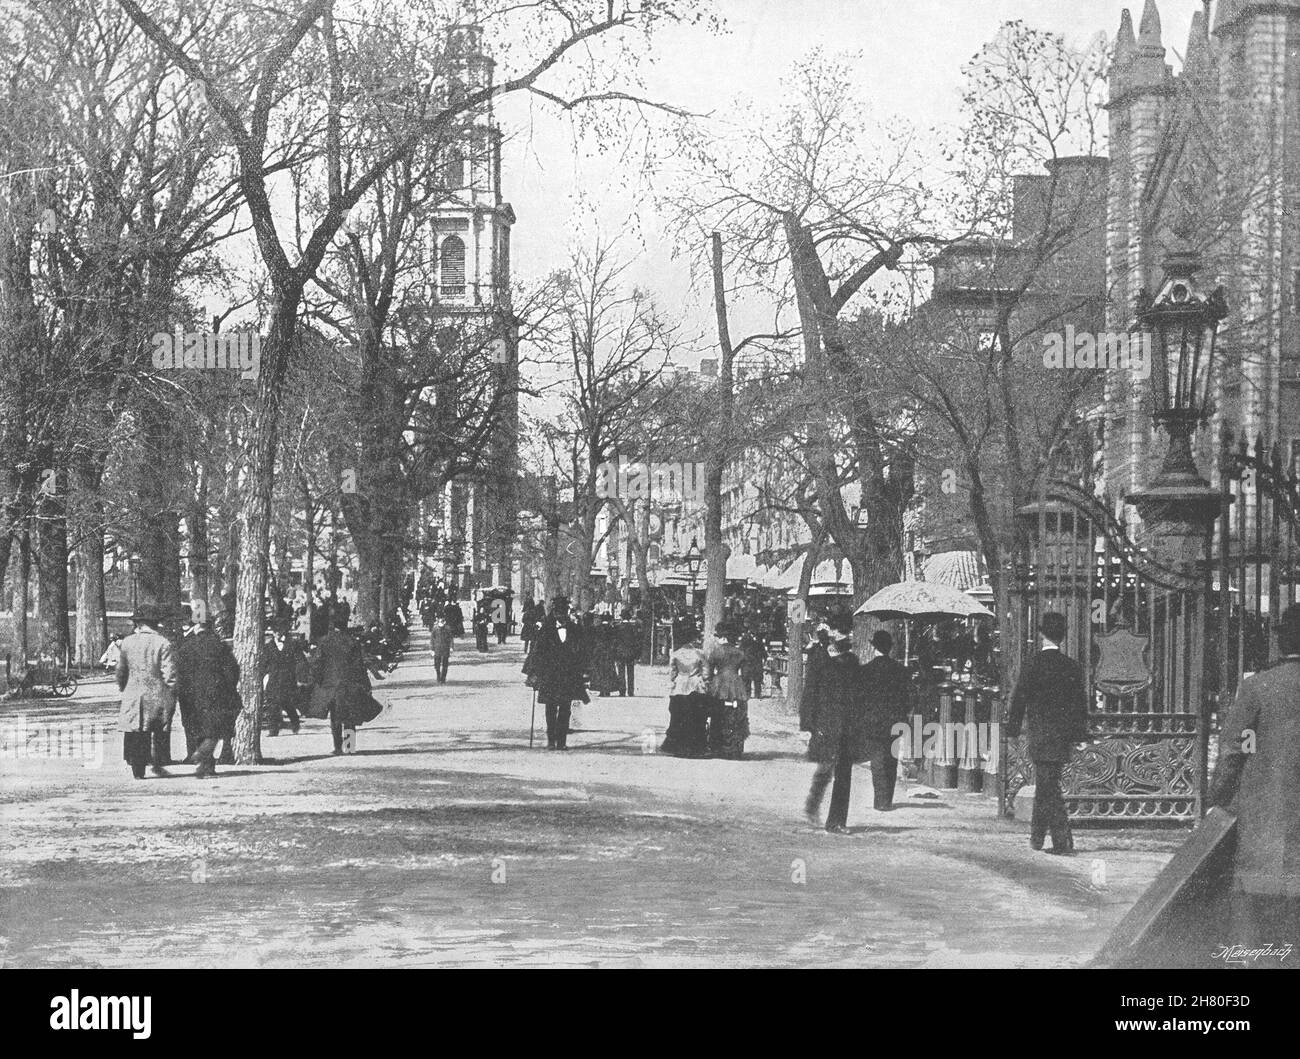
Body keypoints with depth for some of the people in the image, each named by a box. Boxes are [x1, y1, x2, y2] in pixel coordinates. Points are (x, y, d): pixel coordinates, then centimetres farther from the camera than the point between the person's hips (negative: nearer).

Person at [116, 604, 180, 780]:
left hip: (133, 695, 2)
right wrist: (172, 695, -1)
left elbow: (121, 671, 11)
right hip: (159, 694, -2)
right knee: (159, 733, 15)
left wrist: (122, 687, 26)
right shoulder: (163, 643, -8)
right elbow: (170, 674, -11)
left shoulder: (127, 642, 2)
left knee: (136, 735, 8)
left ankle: (138, 770, 8)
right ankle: (157, 764, 8)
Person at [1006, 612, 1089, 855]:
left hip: (1038, 735, -4)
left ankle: (1064, 842, -8)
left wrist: (1014, 731, 5)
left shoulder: (1033, 666, -10)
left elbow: (1019, 700, -5)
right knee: (1046, 784, 18)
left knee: (1048, 786, -2)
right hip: (1063, 736, 4)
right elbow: (1081, 704, 5)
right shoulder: (1073, 667, 1)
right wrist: (1079, 735, 12)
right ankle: (1037, 836, 27)